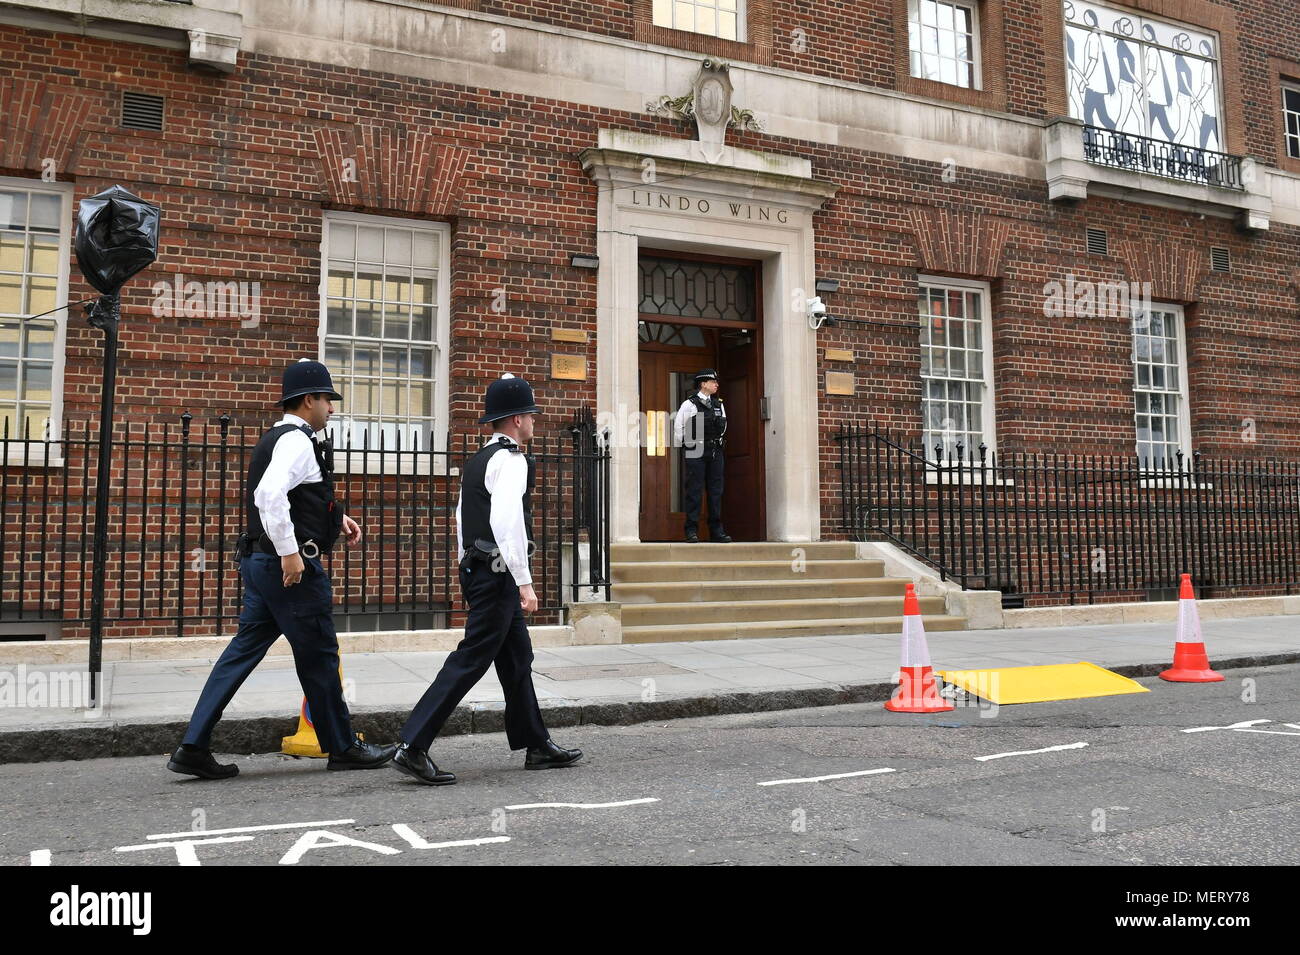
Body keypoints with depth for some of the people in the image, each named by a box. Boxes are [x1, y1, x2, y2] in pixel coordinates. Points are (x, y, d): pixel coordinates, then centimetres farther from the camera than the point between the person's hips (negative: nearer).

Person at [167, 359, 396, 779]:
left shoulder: (275, 440, 18)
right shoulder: (298, 441, -14)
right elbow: (270, 496, -28)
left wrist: (334, 518, 22)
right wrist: (290, 552, -26)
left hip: (260, 560, 10)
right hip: (291, 566, -10)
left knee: (244, 649, 10)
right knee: (319, 655, 2)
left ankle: (194, 748, 10)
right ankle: (342, 747, 16)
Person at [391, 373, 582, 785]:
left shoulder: (477, 460, 16)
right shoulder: (510, 461, -14)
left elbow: (462, 518, 21)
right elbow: (507, 524, -25)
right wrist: (525, 582, -24)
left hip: (476, 569, 11)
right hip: (498, 574, -11)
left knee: (517, 658, 15)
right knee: (470, 660, -7)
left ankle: (537, 746, 25)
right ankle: (413, 747, -5)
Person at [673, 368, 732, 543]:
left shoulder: (718, 404, 12)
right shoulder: (689, 404, -5)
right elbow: (678, 426, -2)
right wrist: (683, 444, 3)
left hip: (715, 451, 6)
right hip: (695, 452, -6)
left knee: (716, 491, 6)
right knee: (694, 491, -5)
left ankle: (716, 530, 11)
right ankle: (692, 531, -1)